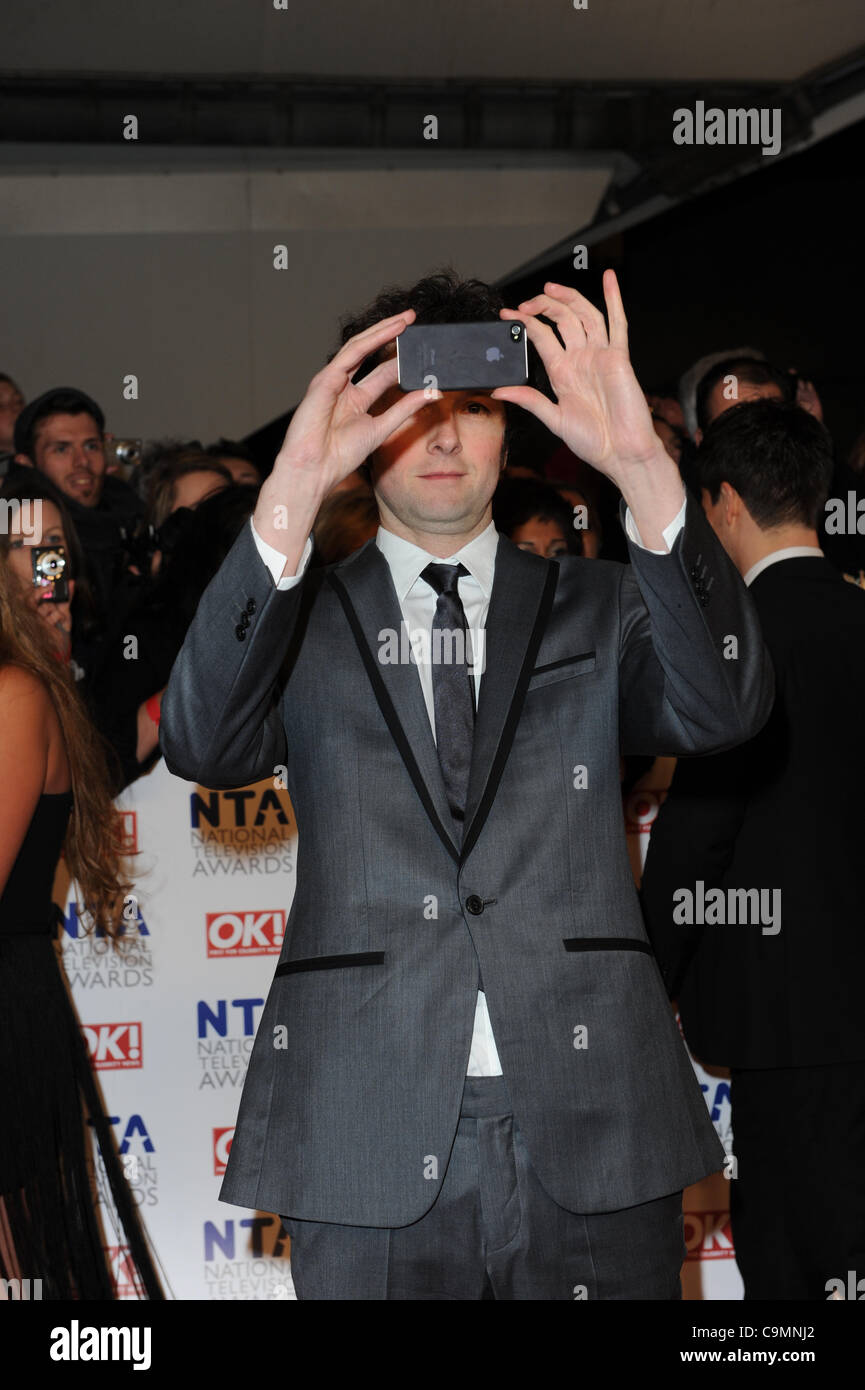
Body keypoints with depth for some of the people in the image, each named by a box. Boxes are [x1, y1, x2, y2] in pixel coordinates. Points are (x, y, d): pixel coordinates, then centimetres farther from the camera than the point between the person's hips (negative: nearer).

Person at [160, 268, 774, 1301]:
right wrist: (294, 489, -22)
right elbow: (201, 743, -11)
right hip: (369, 1144, -1)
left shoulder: (596, 612, 12)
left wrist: (643, 468, -21)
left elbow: (723, 709, -9)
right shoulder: (304, 620, 9)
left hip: (589, 1137, 1)